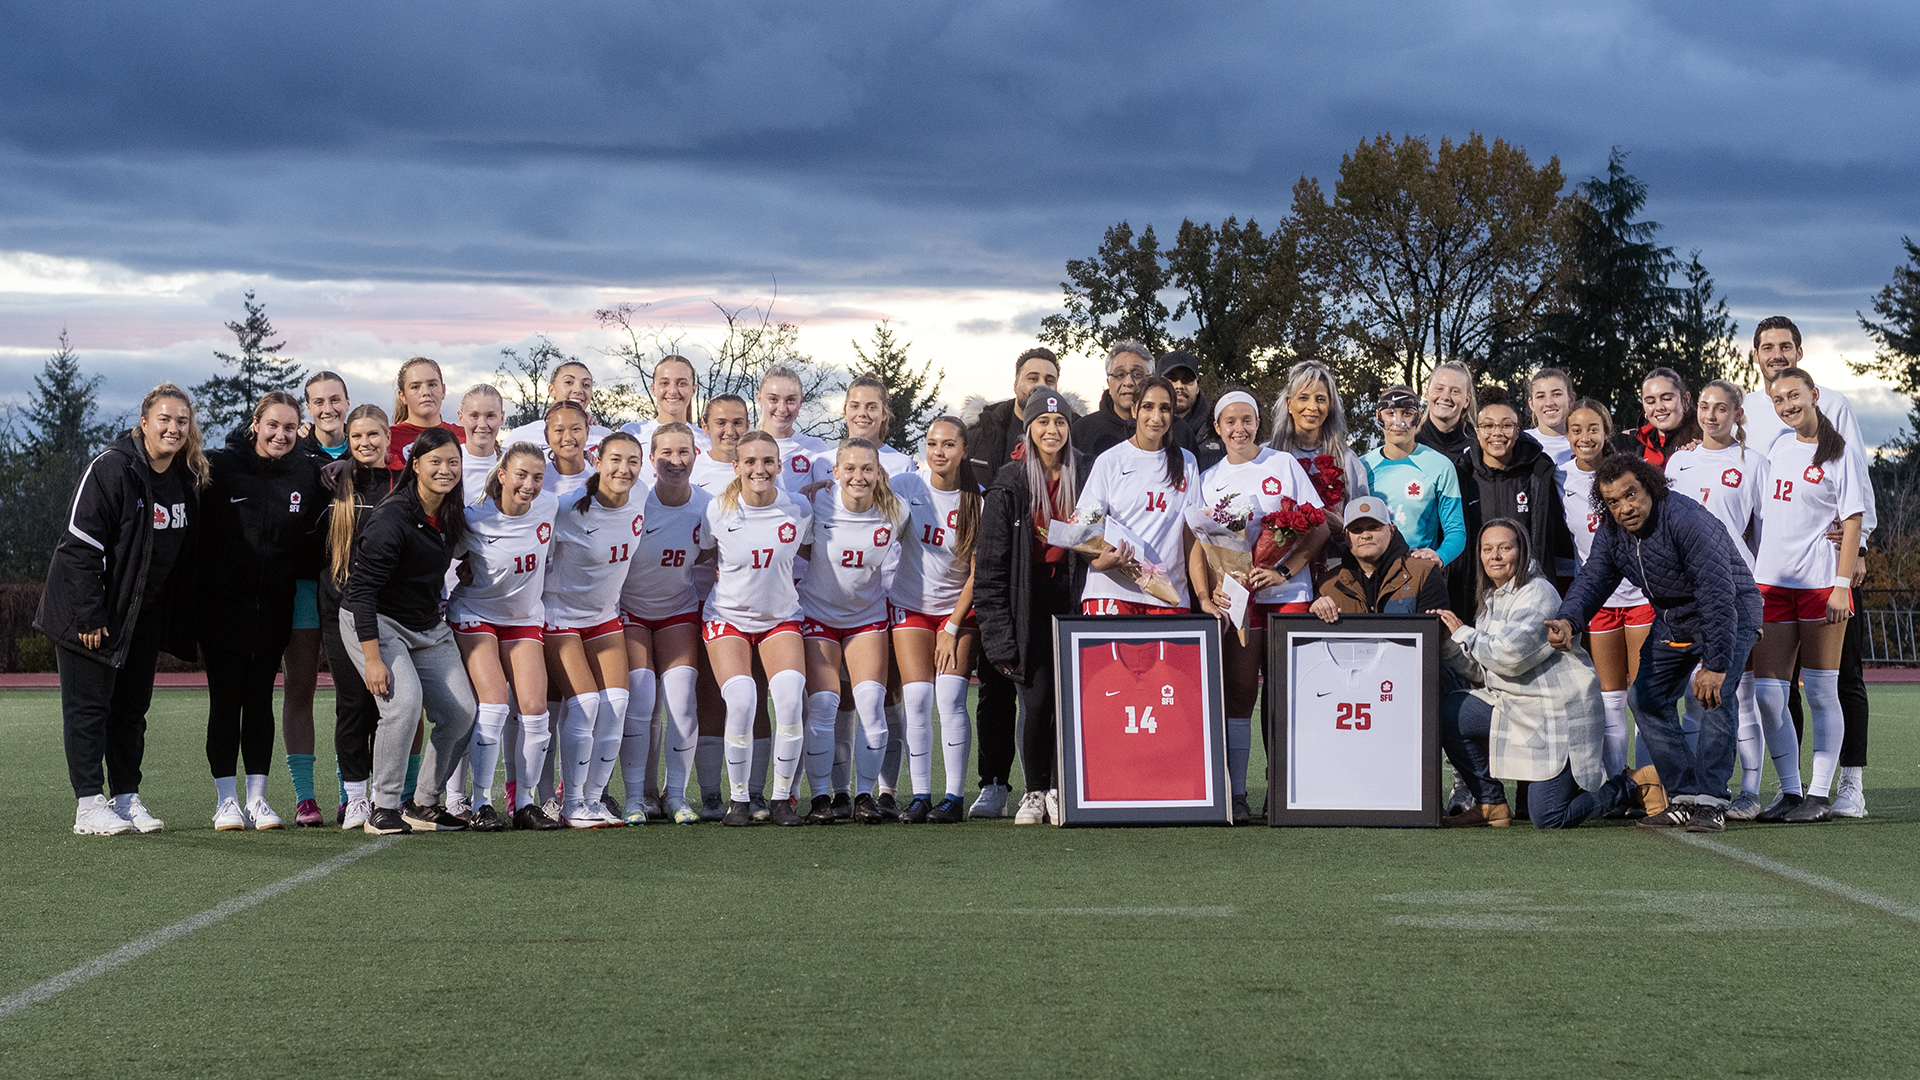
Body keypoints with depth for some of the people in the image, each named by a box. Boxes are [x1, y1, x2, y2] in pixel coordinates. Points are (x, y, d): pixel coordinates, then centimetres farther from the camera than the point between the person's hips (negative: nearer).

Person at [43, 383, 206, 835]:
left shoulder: (187, 479, 5)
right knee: (88, 705, -2)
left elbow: (186, 557, 13)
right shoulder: (110, 467, -17)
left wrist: (178, 625, 9)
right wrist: (89, 615, -21)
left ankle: (128, 798, 18)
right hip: (92, 613, -7)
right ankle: (89, 805, 1)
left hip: (145, 611, 7)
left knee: (132, 705, 11)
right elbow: (81, 544, -18)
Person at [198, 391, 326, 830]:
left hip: (273, 606, 3)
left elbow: (313, 542, 10)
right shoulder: (220, 466, -6)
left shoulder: (306, 475, 3)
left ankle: (257, 797, 12)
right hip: (222, 603, -2)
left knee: (260, 699, 7)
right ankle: (226, 800, 7)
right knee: (226, 699, 1)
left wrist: (305, 571, -5)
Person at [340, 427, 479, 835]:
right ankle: (383, 809, -16)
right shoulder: (392, 518, -23)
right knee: (404, 701, -27)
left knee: (461, 711, -3)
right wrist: (372, 658, -27)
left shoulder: (451, 515, 1)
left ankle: (424, 805, 10)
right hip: (374, 622, -7)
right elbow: (364, 588, -23)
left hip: (428, 625, 7)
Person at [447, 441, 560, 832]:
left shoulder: (549, 507, -9)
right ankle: (481, 803, -8)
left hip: (525, 618, 4)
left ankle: (524, 803, 6)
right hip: (475, 615, -4)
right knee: (494, 702, -18)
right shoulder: (475, 519, -20)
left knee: (534, 708, -7)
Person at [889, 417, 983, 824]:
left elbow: (976, 573, -5)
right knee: (917, 699, -11)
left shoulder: (976, 502, -7)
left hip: (958, 610, -1)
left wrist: (953, 629, -7)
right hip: (910, 606, 1)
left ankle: (954, 797, -8)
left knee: (950, 697, -14)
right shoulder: (910, 489, -6)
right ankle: (920, 797, -6)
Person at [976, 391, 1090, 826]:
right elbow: (990, 565, -4)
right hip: (1029, 607, -2)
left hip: (1075, 602, 2)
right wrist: (997, 633, -9)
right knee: (1036, 702, -6)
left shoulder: (1086, 477, 5)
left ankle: (1061, 790, 11)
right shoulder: (1010, 485, -2)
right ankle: (1035, 792, 11)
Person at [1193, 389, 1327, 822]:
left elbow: (1319, 527, 3)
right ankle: (1235, 795, -3)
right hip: (1235, 596, 2)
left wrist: (1283, 571, -9)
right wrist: (1206, 595, -7)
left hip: (1288, 592, -1)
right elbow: (1200, 546, 10)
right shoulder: (1209, 479, 14)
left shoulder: (1283, 464, 7)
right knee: (1236, 696, -3)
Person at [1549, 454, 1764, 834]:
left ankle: (1711, 801, -20)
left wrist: (1715, 664, -40)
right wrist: (1567, 620, -34)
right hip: (1672, 621, 8)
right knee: (1647, 698, -1)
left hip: (1729, 615, -8)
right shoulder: (1611, 533, -5)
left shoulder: (1686, 521, -31)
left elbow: (1718, 594, -35)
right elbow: (1592, 579, -10)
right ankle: (1685, 796, 2)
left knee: (1714, 696, -24)